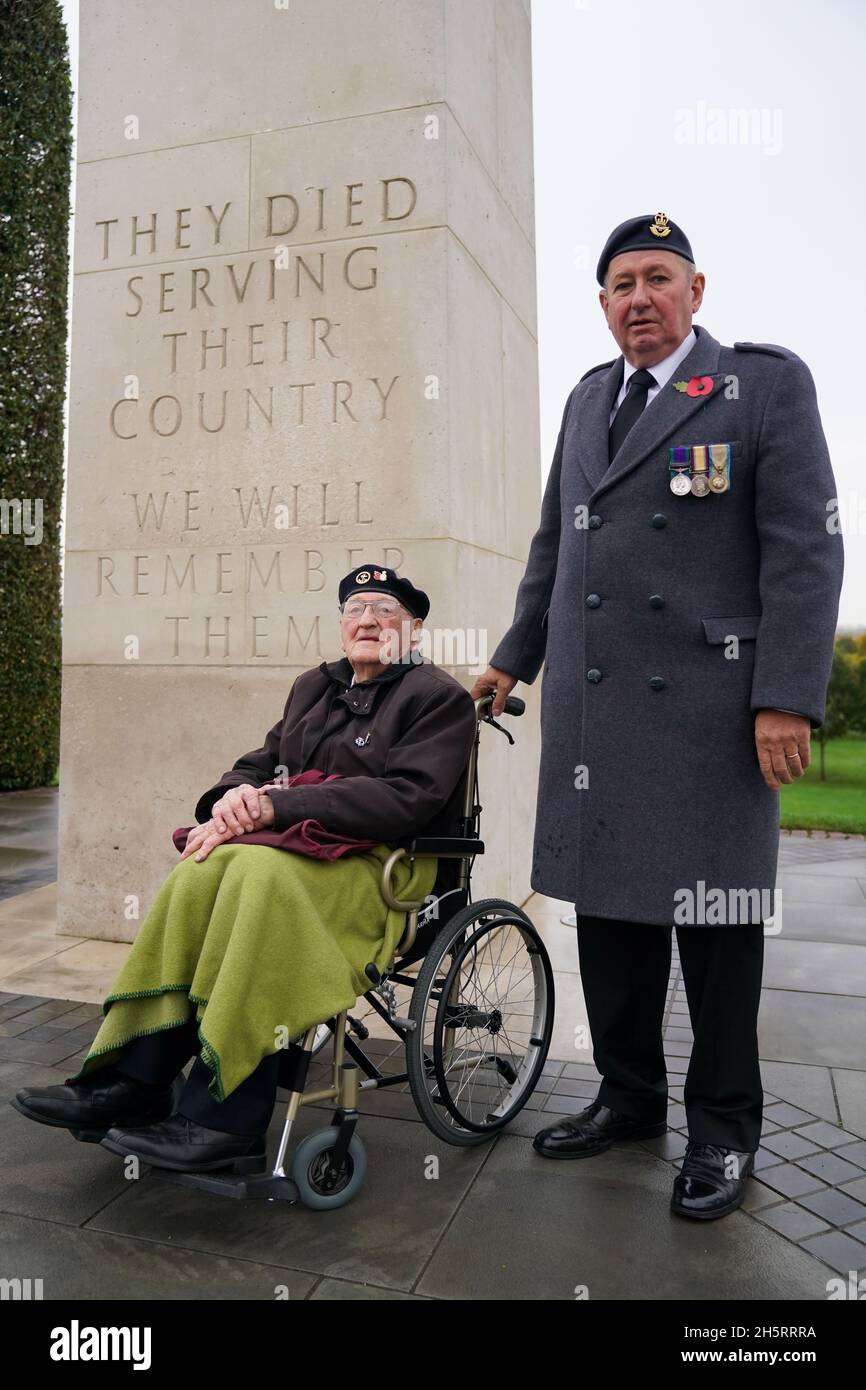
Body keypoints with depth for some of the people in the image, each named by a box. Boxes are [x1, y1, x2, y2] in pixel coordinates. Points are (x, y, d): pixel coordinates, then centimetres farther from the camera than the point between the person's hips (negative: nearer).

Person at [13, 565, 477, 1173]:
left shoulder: (440, 697, -1)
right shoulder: (316, 686, 21)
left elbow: (406, 799, -15)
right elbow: (263, 761, 18)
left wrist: (277, 806, -19)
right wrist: (237, 794, -9)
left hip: (385, 865, -6)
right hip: (302, 844, 6)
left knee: (260, 872, -34)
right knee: (203, 872, -24)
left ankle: (225, 1118, -31)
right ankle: (136, 1079, -22)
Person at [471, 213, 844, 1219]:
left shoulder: (767, 384, 1)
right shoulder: (588, 398, 18)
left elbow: (806, 549, -7)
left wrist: (789, 699, -15)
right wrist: (511, 658, 23)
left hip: (708, 708, -5)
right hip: (591, 707, 6)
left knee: (716, 920, 3)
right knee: (606, 902, 11)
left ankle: (723, 1126, 21)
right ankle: (629, 1095, 29)